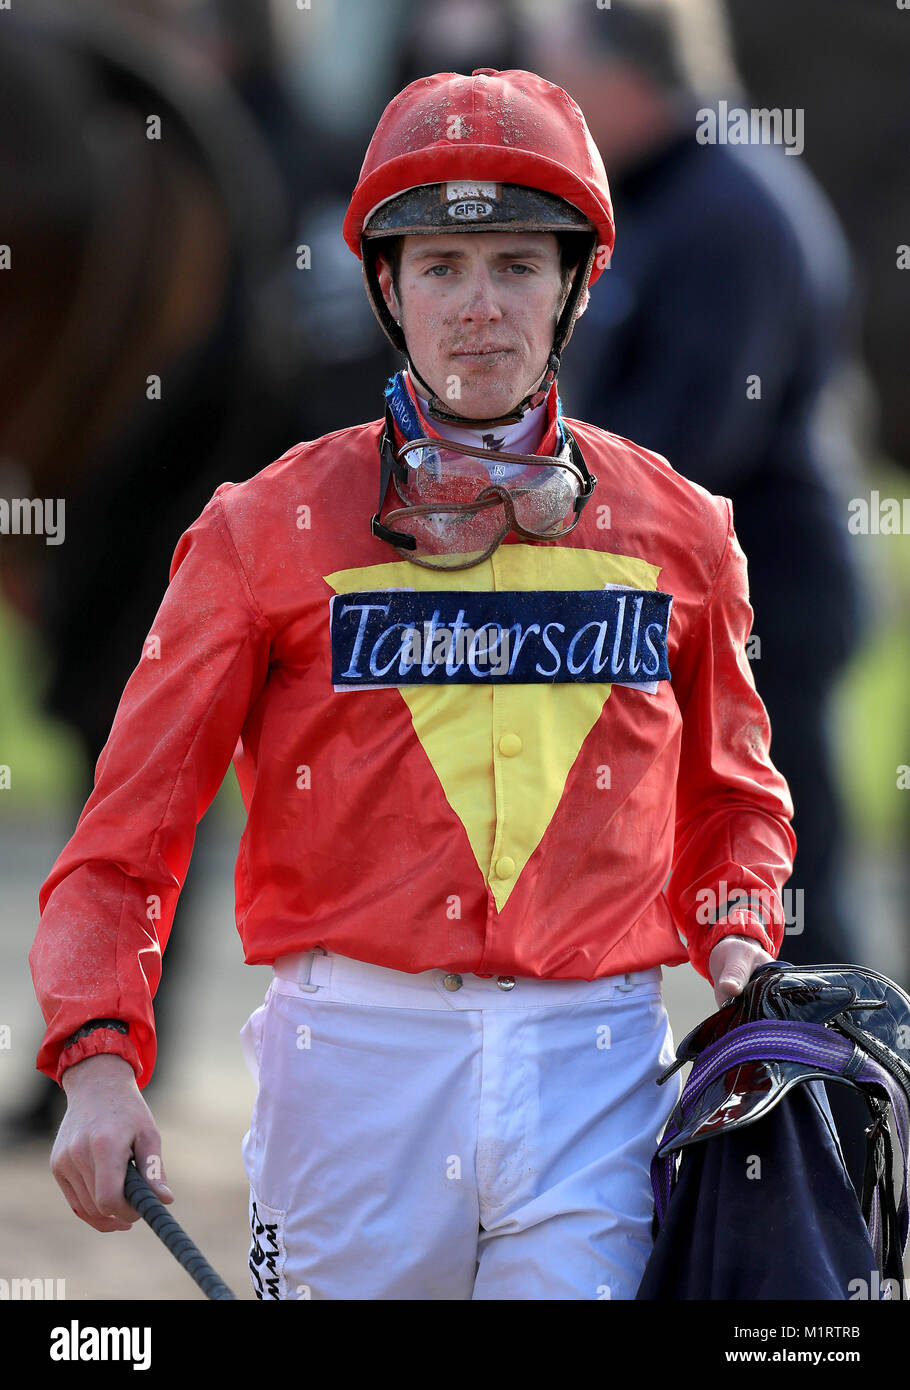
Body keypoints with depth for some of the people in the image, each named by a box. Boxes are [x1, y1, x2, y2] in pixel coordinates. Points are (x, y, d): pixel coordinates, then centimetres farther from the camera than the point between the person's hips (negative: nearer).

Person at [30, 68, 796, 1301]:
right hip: (355, 1053, -1)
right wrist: (99, 1057, -13)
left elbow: (731, 792, 24)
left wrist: (738, 945, 4)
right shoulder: (272, 530, 3)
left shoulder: (674, 530, 10)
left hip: (591, 1059, 1)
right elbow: (133, 819, 1)